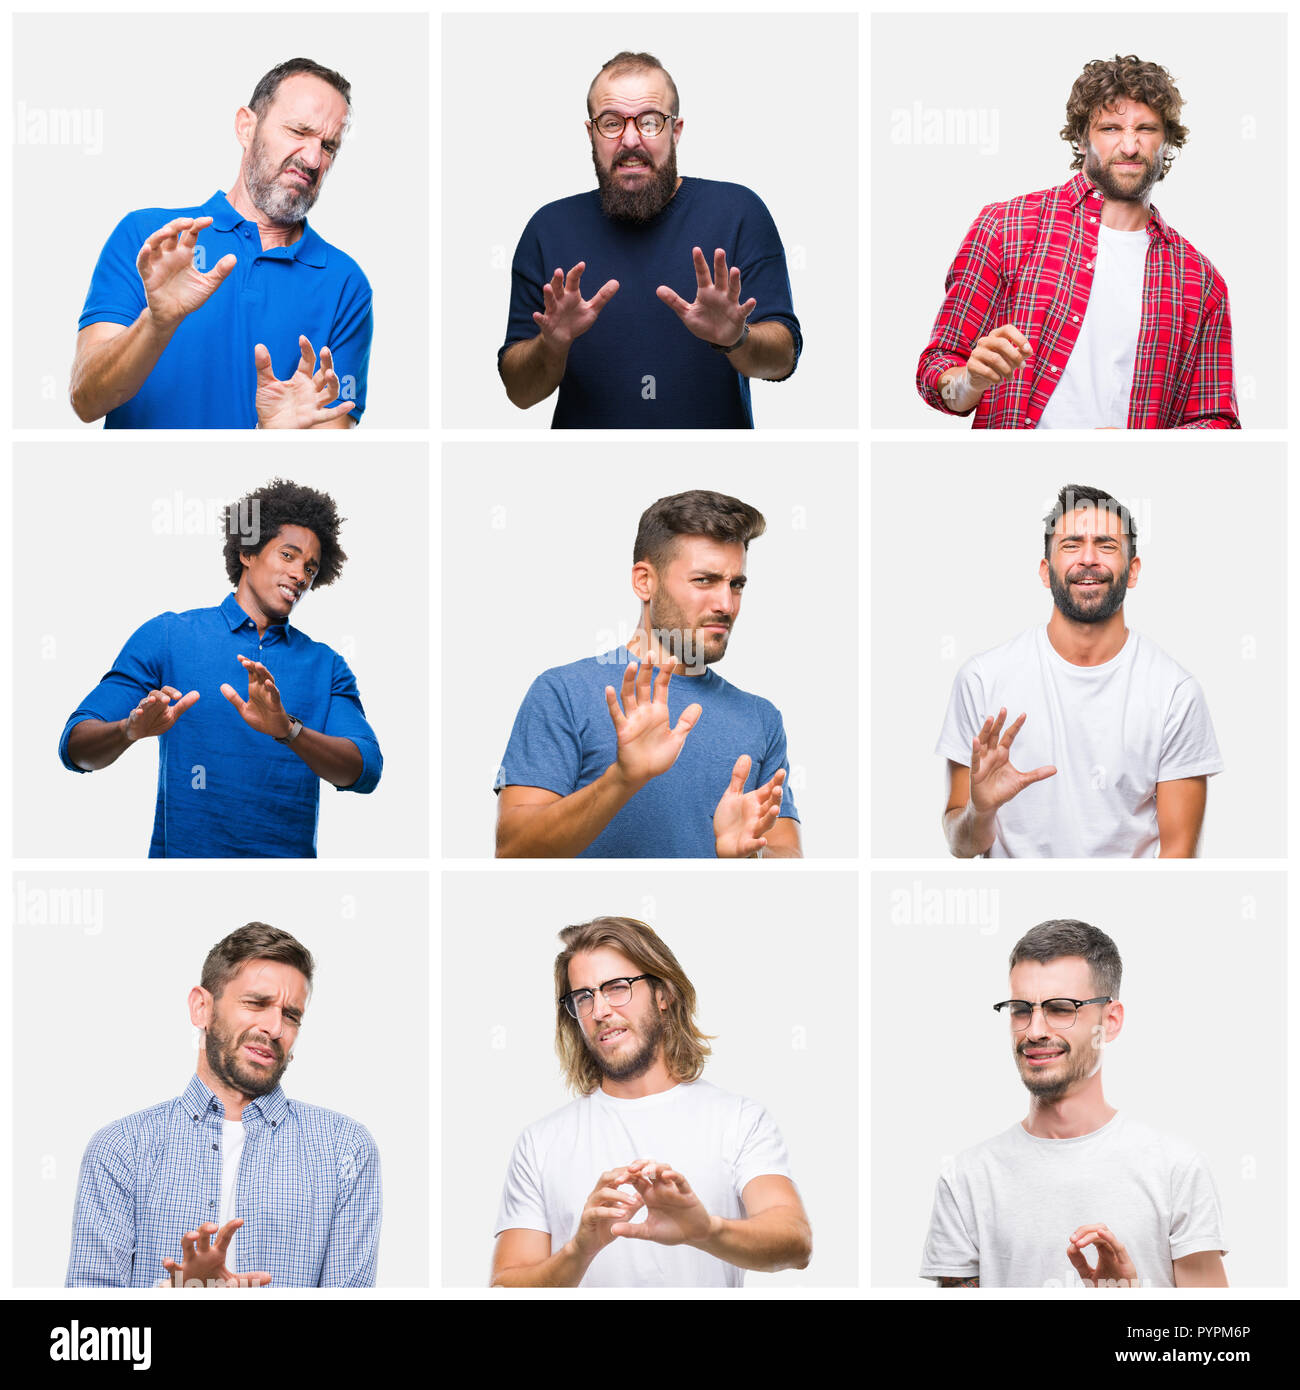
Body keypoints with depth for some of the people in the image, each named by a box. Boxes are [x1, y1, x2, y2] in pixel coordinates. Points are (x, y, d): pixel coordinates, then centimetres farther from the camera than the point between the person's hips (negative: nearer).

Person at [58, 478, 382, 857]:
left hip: (289, 854, 2)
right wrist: (132, 730, -20)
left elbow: (365, 772, -1)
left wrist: (287, 730, -18)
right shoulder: (166, 636, 8)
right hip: (182, 855, -2)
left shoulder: (326, 666, 14)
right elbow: (76, 748, 1)